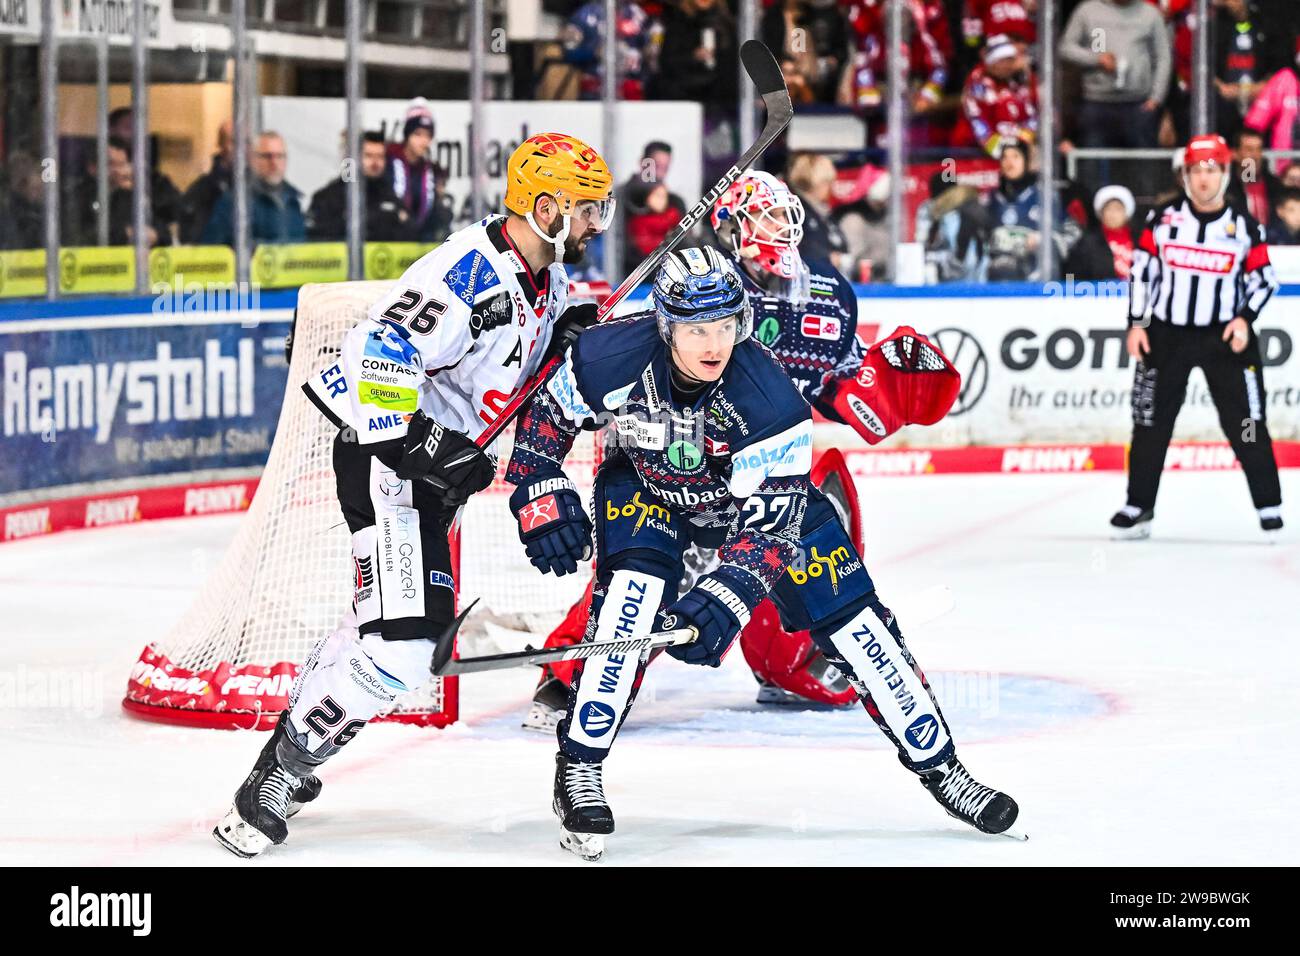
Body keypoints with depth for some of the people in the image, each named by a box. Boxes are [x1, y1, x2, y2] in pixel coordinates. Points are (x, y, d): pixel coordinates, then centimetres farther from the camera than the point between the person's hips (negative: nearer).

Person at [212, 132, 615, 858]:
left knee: (391, 619, 25)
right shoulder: (470, 272, -25)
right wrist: (422, 445, -32)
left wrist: (567, 338, 3)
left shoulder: (546, 277, 5)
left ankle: (290, 743, 43)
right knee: (401, 644, -20)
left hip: (436, 460, 10)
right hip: (385, 452, -10)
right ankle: (278, 779, -8)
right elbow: (376, 356, -29)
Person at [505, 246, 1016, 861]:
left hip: (747, 491, 0)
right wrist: (542, 499, -21)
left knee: (847, 614, -6)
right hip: (645, 487, 0)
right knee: (635, 587, -30)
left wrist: (726, 598, -48)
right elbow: (544, 417, -11)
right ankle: (578, 765, -21)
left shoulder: (768, 399, -35)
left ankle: (937, 763, 9)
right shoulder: (614, 358, -31)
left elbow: (769, 521, -35)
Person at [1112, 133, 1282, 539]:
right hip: (1166, 334, 1)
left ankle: (1269, 506, 3)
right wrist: (1136, 323, -1)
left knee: (1246, 422, -5)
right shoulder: (1163, 218, 1)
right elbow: (1142, 270, 4)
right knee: (1150, 422, 3)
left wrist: (1244, 319, -12)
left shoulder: (1244, 225, -1)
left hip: (1225, 336, -1)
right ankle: (1138, 506, 13)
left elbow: (1263, 279, 3)